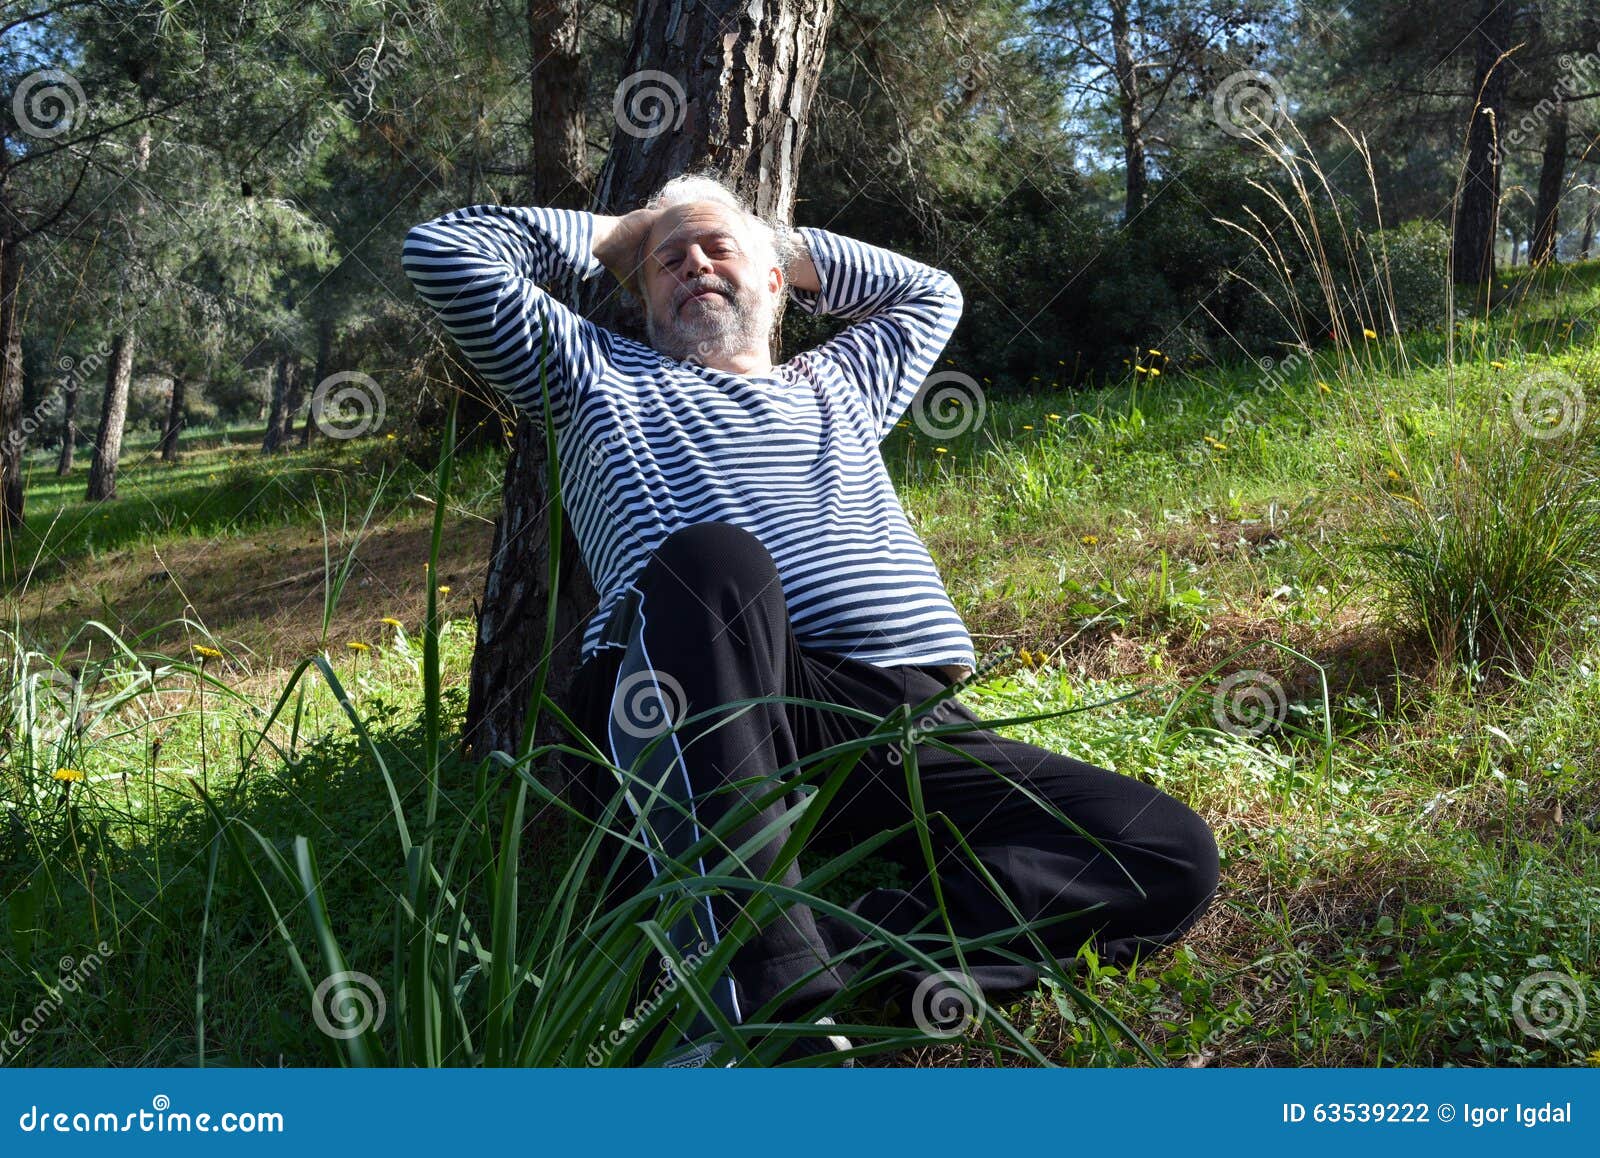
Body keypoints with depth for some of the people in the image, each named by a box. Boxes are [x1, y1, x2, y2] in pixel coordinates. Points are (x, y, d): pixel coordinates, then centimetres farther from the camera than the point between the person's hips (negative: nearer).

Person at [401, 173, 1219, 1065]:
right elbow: (446, 251, 22)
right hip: (696, 706, -3)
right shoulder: (601, 375, 27)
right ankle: (771, 1001, -47)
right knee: (711, 560, -41)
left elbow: (931, 291, 54)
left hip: (910, 714, 4)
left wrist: (789, 249, 46)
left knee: (1173, 854, -18)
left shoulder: (838, 386, 37)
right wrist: (610, 237, 32)